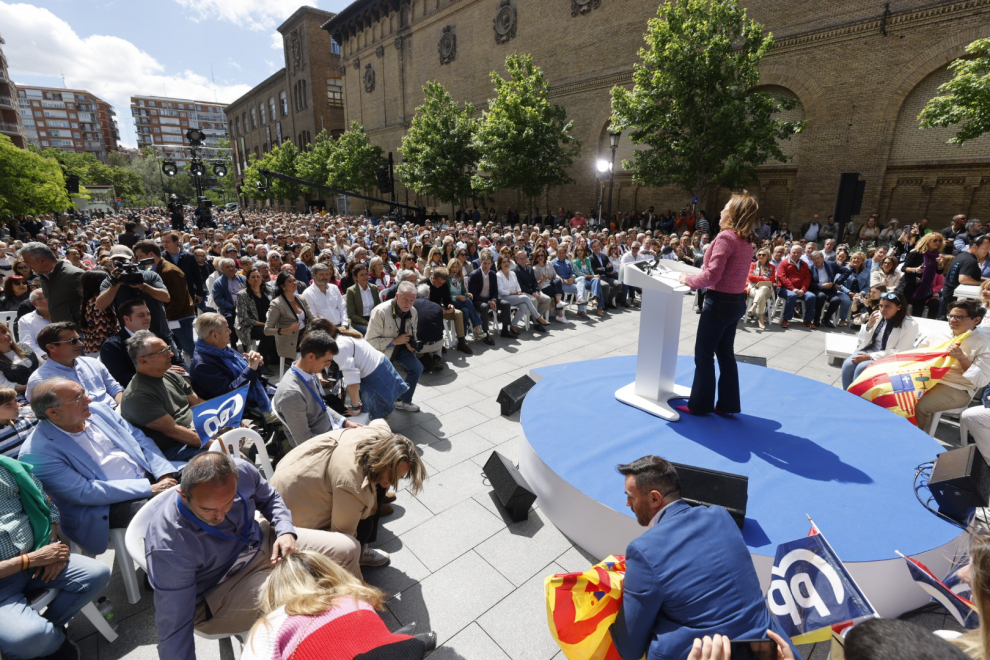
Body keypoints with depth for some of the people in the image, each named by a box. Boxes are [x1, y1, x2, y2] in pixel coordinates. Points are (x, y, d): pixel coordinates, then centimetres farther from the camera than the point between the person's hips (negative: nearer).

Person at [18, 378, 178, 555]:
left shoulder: (96, 409, 3)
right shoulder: (37, 452, -13)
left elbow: (139, 438, 6)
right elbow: (84, 493, -17)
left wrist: (165, 473, -10)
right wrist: (149, 489, -22)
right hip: (106, 505, -6)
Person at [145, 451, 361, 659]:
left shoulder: (242, 471, -23)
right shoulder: (167, 546, -33)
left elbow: (270, 499, 1)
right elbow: (174, 628, -24)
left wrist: (286, 532, -14)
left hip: (261, 543, 5)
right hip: (218, 593, -5)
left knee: (347, 549, 0)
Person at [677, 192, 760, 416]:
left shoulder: (726, 237, -17)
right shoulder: (746, 240, 10)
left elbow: (711, 276, -23)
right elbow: (727, 272, 13)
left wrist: (688, 280, -8)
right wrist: (696, 277, 10)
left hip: (720, 303, -9)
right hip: (736, 301, 9)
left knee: (704, 355, 3)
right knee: (725, 353, 16)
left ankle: (700, 405, 14)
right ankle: (728, 404, 26)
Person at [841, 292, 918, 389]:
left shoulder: (911, 325, -11)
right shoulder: (878, 315, 0)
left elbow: (899, 352, -15)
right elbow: (863, 340, 6)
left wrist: (870, 357, -22)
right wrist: (869, 325, -13)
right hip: (870, 350, 4)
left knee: (861, 367, -30)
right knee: (847, 364, -25)